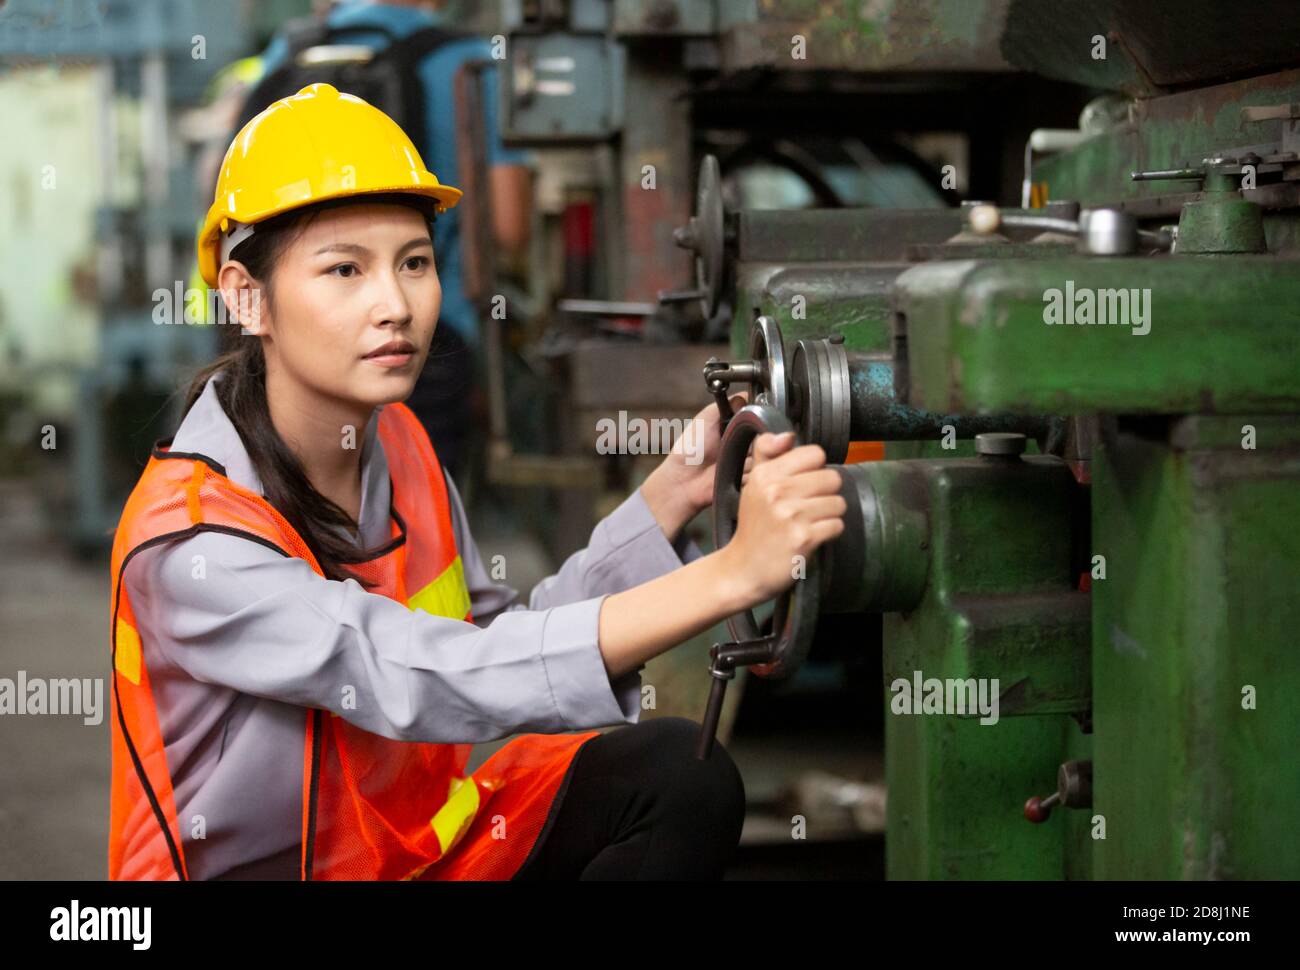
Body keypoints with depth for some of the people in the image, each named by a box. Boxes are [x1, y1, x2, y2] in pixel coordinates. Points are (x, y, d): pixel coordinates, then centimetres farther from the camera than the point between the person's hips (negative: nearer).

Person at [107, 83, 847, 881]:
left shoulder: (394, 441, -1)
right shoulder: (188, 544, -24)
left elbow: (503, 642, 1)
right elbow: (446, 684, -31)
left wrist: (672, 494, -9)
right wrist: (731, 574, -35)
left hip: (417, 837, 7)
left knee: (683, 778, -10)